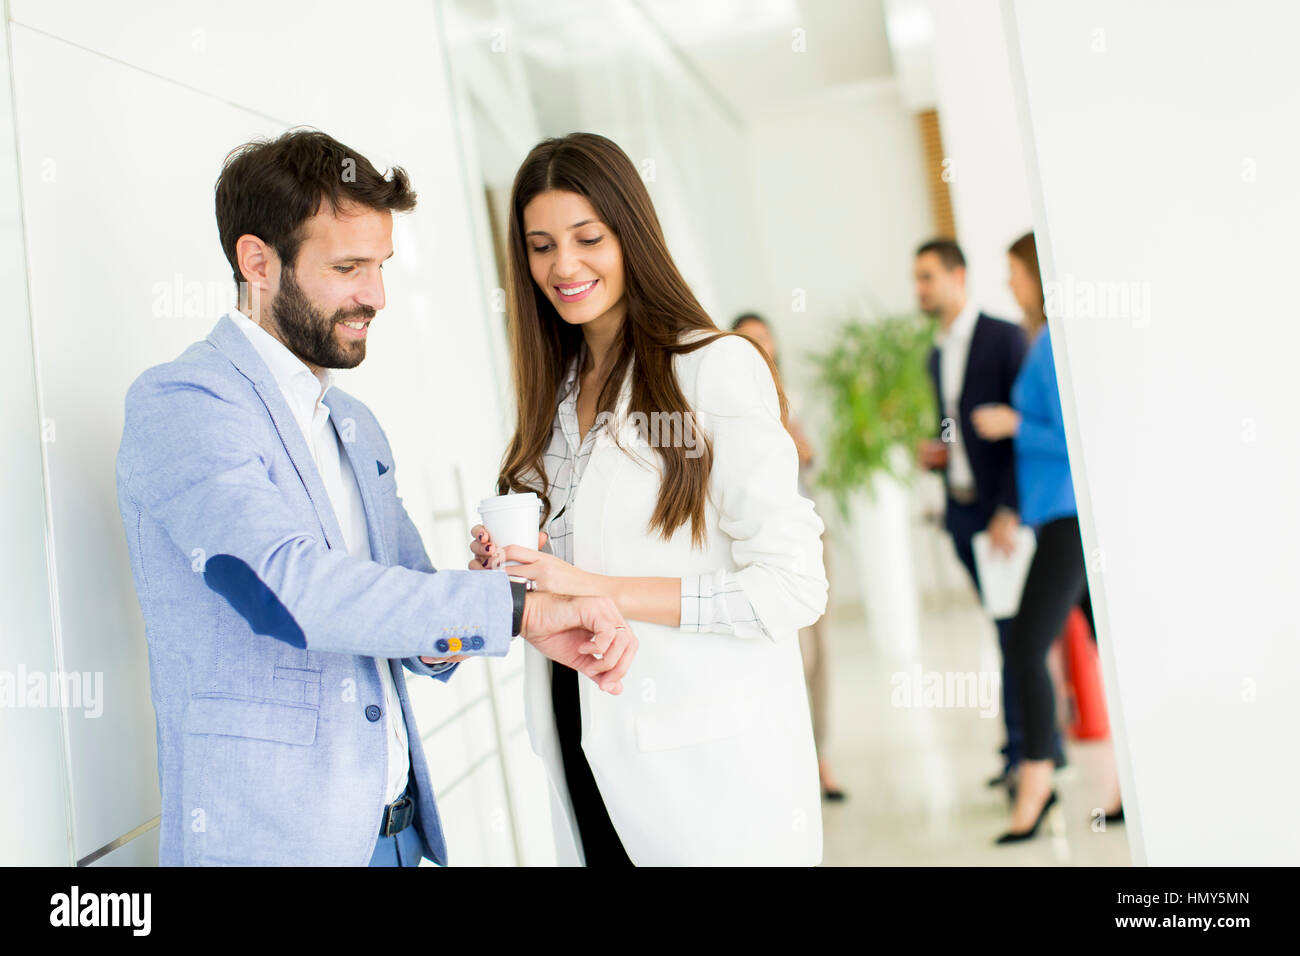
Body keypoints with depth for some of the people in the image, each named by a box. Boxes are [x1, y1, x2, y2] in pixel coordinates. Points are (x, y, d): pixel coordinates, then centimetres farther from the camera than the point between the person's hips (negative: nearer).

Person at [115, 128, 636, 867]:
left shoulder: (356, 426, 13)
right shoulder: (180, 403, -13)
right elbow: (288, 583, -27)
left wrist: (440, 638, -9)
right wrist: (518, 607, -27)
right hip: (269, 833, -7)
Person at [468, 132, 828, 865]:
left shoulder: (718, 368, -11)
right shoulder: (555, 389, 10)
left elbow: (792, 589, -17)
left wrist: (595, 588, -19)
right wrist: (505, 568, -1)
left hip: (709, 768, -6)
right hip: (585, 750, 6)